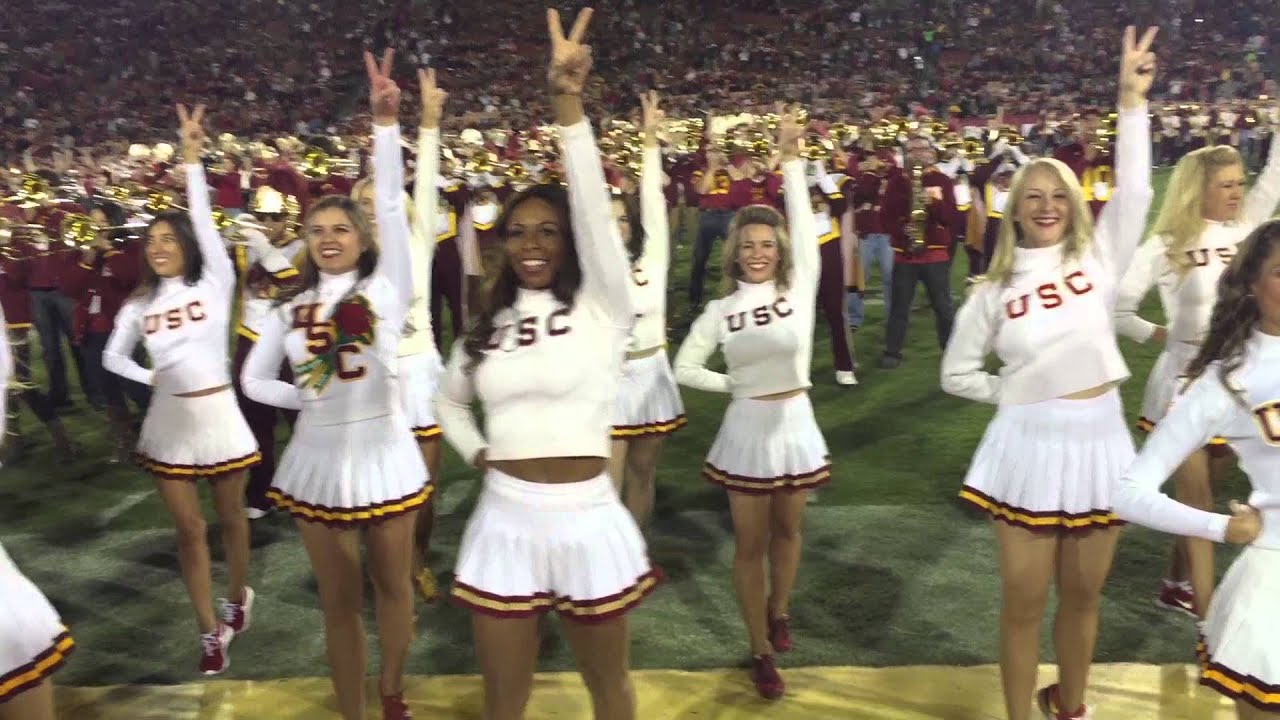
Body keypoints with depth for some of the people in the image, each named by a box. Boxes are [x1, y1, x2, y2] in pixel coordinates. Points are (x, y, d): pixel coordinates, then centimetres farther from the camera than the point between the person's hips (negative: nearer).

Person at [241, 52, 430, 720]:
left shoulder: (386, 288, -4)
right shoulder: (289, 309, 5)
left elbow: (391, 206, -15)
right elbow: (254, 380, 11)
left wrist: (385, 121, -23)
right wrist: (309, 396, -5)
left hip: (383, 452, -2)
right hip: (319, 458, 2)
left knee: (392, 584, 15)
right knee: (338, 600, 12)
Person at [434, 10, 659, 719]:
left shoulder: (601, 306, -5)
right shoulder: (486, 327, 7)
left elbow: (593, 207, -20)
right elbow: (448, 401, 25)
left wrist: (567, 103, -29)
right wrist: (476, 453, 6)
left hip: (587, 519, -3)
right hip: (505, 521, 3)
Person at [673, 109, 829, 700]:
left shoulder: (800, 287, -3)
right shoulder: (720, 310, -3)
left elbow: (804, 222, -12)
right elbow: (685, 369, 1)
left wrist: (791, 158, -15)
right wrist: (732, 384, -3)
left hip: (794, 422, 1)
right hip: (747, 426, -1)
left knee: (786, 529, 19)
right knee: (750, 542, 8)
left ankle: (778, 611, 44)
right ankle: (761, 650, 21)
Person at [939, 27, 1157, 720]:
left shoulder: (1097, 257, 5)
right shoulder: (993, 291, 3)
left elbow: (1134, 192, -8)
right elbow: (957, 373, 9)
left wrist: (1132, 102, -11)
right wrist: (1017, 392, 1)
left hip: (1099, 439, 2)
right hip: (1030, 443, -1)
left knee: (1083, 594, 17)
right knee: (1023, 602, 7)